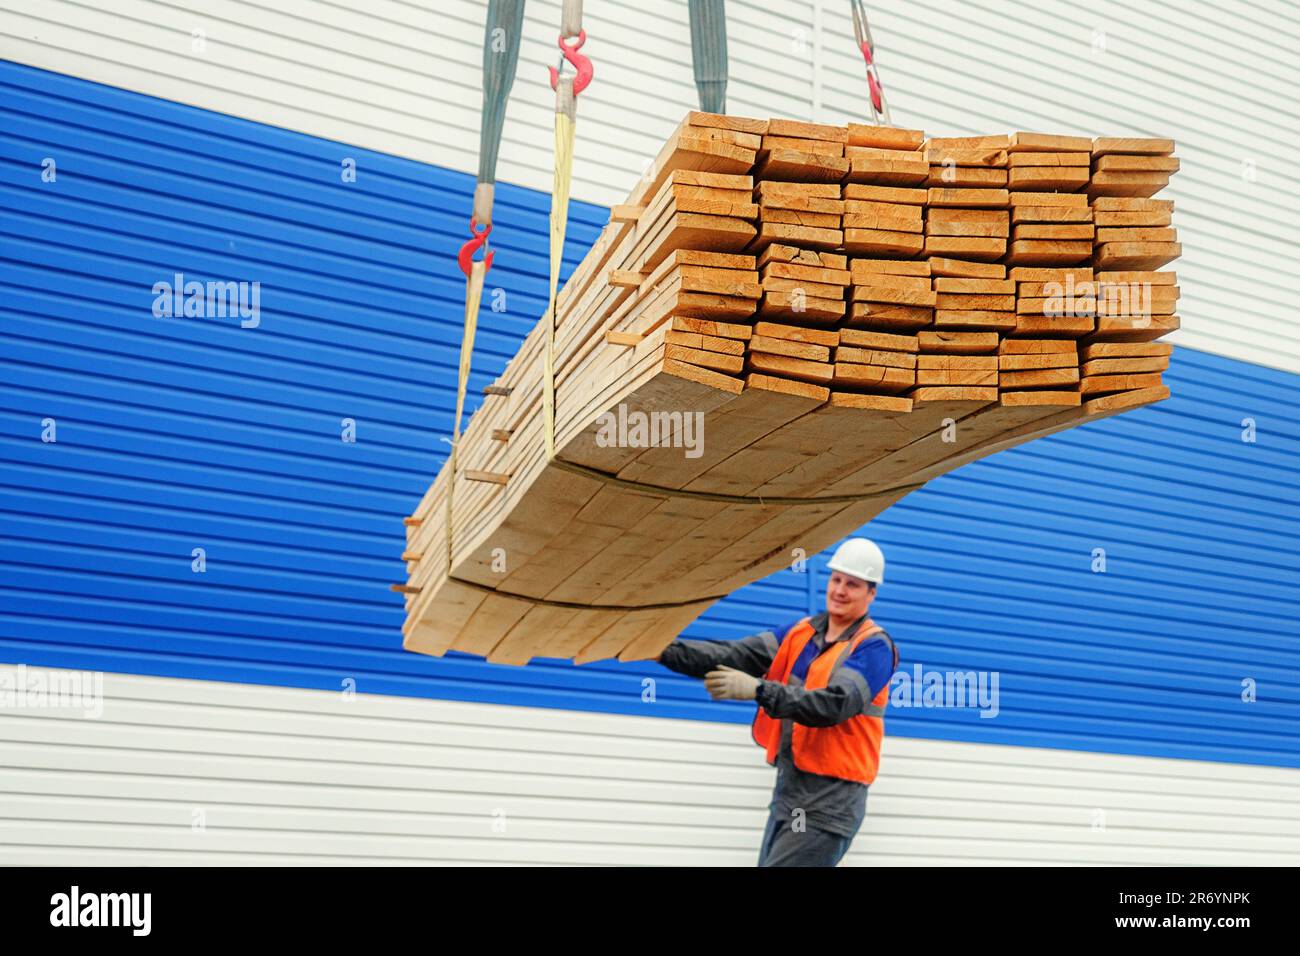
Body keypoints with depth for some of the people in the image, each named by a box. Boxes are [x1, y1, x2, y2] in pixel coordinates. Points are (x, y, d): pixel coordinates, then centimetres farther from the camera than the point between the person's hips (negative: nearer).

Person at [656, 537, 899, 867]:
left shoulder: (874, 647, -8)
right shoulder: (801, 633, 12)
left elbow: (834, 704, -24)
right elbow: (735, 654, -2)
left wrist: (758, 690, -35)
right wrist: (666, 652, -16)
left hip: (827, 804, -7)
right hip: (787, 792, 7)